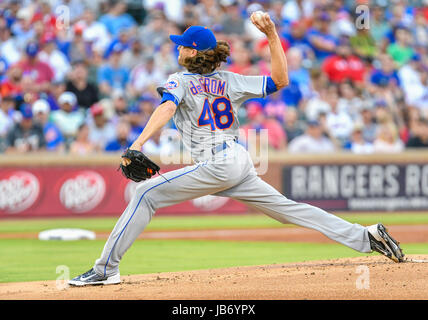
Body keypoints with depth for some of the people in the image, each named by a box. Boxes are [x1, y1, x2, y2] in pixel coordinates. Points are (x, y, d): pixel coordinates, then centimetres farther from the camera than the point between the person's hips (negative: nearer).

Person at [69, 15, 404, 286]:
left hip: (217, 165, -7)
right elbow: (280, 79, 13)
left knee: (146, 194, -3)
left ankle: (107, 268, -10)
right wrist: (272, 35, 15)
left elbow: (166, 108, -20)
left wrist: (138, 144, -31)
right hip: (241, 162, 7)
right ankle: (366, 236, 3)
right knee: (289, 209, 10)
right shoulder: (230, 81, 15)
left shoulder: (179, 80, 1)